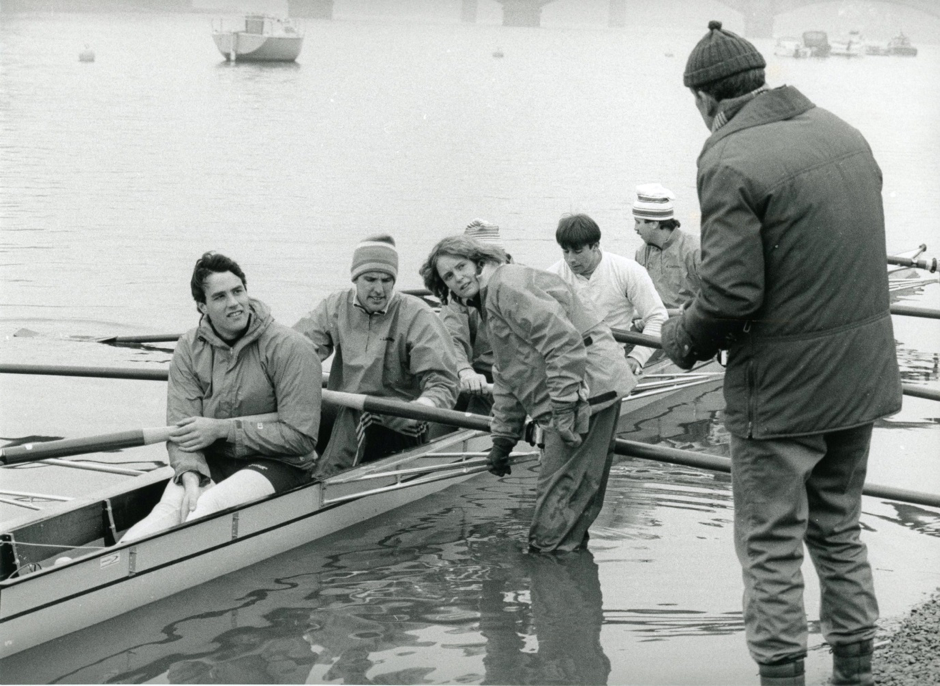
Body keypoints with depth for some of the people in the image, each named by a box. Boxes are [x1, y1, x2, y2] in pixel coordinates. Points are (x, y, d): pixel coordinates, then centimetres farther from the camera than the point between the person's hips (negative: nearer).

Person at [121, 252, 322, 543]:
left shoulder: (291, 348, -13)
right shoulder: (189, 348, 1)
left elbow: (300, 437, -15)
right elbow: (182, 428, -4)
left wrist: (222, 429, -14)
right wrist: (190, 475, -25)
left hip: (278, 464, -3)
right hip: (211, 463, 3)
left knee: (210, 506, -32)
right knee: (172, 505, -28)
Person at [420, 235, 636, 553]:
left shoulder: (507, 285, -12)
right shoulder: (491, 302, 23)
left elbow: (564, 340, -22)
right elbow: (507, 378, 26)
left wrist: (564, 405, -24)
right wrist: (503, 439, 21)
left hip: (587, 388, -11)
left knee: (558, 491, -6)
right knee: (581, 489, 19)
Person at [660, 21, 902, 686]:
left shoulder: (730, 163, -18)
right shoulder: (845, 134, 6)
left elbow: (732, 295, -22)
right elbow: (857, 254, 12)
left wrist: (684, 337, -2)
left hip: (782, 386, -7)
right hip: (863, 376, 8)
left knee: (771, 544, 5)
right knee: (838, 529, 20)